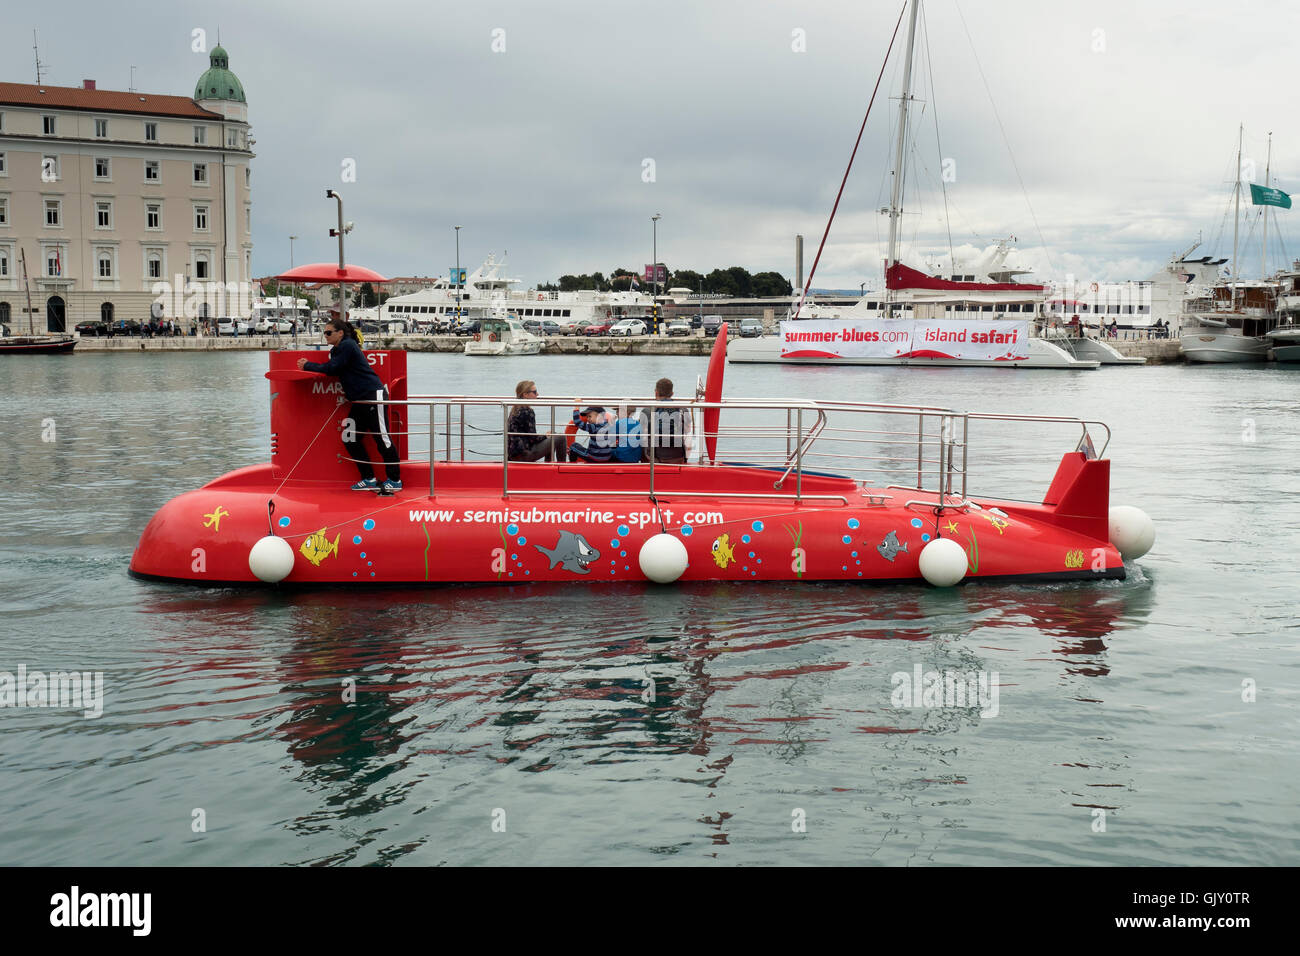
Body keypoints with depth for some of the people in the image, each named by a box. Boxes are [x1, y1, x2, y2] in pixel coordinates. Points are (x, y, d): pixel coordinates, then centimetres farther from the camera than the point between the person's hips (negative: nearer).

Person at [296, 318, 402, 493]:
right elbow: (332, 369, 16)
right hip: (360, 400, 11)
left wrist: (308, 365, -3)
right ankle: (369, 479, 11)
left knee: (382, 437, -7)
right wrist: (309, 365, 5)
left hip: (373, 395, -11)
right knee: (350, 439, 6)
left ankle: (395, 480, 0)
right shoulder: (338, 349, 18)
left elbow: (331, 369, -14)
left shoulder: (347, 346, -11)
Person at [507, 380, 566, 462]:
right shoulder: (526, 411, -16)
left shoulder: (515, 410, 13)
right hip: (523, 455, -10)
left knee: (550, 442, 30)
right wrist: (546, 436, 4)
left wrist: (545, 436, 14)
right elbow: (533, 438, -15)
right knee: (560, 438, -8)